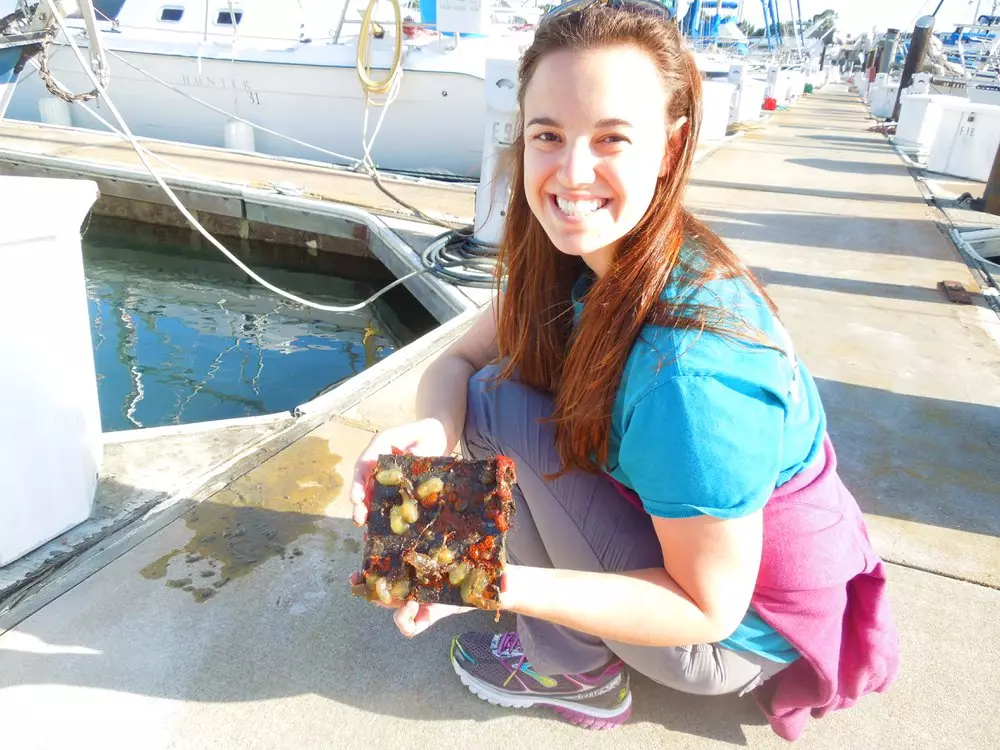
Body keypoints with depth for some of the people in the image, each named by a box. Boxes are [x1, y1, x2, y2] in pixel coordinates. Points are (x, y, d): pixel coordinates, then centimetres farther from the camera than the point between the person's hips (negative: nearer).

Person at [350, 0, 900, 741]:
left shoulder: (691, 367, -36)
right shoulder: (577, 258, -12)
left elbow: (706, 609, -26)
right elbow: (459, 357, -6)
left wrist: (499, 587, -33)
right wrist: (433, 432, -28)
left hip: (736, 631, -7)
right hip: (685, 536, 7)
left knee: (502, 402, -20)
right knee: (494, 382, 2)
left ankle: (576, 671, 2)